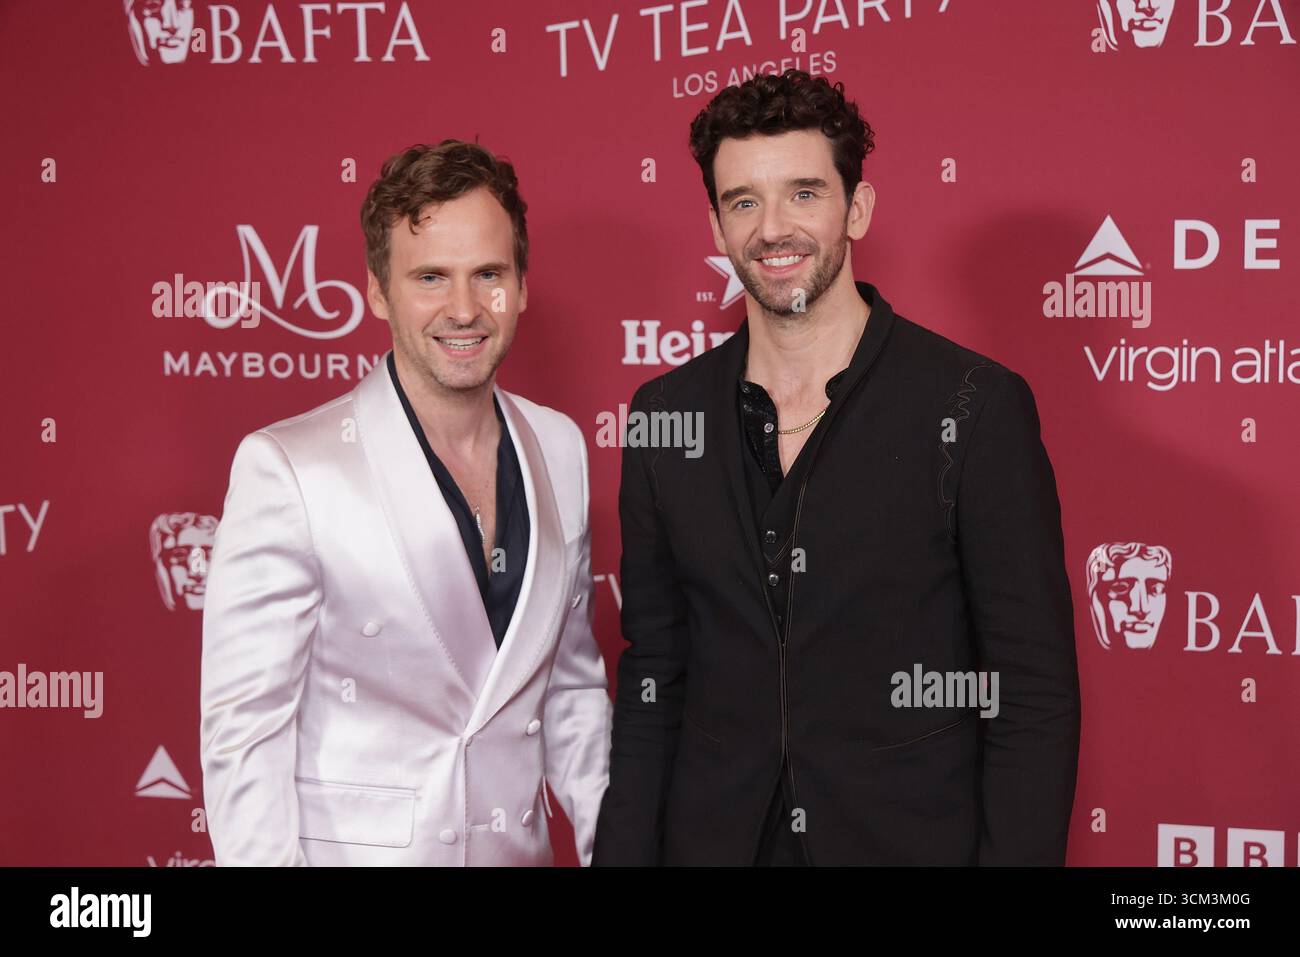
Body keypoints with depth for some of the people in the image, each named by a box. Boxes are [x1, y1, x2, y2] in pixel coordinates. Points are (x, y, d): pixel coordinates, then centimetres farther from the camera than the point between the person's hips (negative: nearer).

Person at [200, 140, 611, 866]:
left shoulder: (560, 448, 1)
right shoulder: (285, 470, -16)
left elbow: (571, 682, 9)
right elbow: (244, 731, -14)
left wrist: (608, 844, 5)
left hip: (519, 846, 5)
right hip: (354, 847, -5)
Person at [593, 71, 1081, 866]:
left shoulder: (976, 406, -11)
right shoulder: (667, 412, 1)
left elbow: (1035, 692, -10)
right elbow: (652, 674, 6)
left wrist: (1018, 853, -15)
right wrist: (624, 851, 1)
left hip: (914, 837, -3)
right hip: (713, 838, 3)